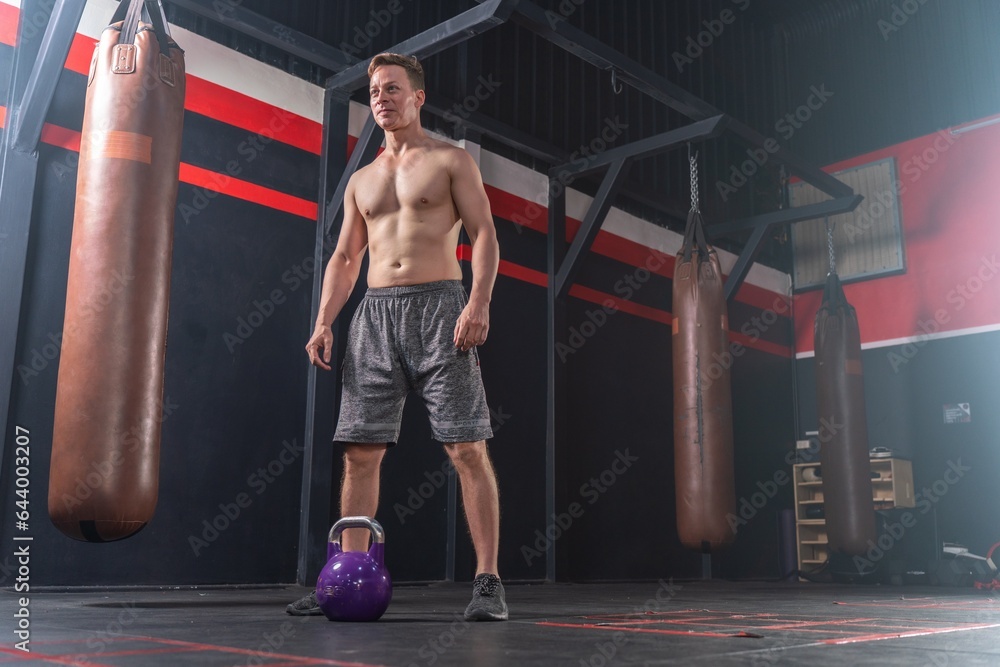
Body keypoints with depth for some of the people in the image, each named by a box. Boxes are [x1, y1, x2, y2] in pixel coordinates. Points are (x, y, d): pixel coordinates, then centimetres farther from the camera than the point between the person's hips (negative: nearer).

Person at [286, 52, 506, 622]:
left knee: (468, 448, -8)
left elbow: (485, 235, -2)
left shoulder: (451, 161, 8)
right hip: (375, 315, 5)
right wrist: (324, 323, 7)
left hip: (438, 305, -5)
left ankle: (489, 583, -5)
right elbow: (345, 260, 20)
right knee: (360, 451, 2)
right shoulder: (361, 180, 22)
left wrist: (479, 302, -17)